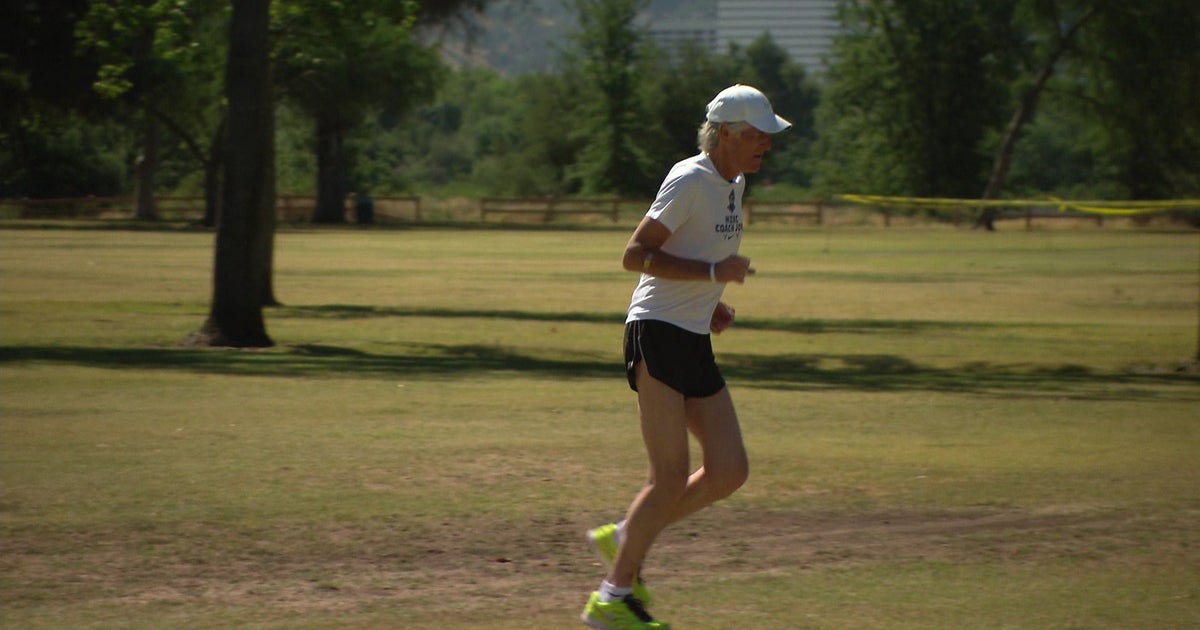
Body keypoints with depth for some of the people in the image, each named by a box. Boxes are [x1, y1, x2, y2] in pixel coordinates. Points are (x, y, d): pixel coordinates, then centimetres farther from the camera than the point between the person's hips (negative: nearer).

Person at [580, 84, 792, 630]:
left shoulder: (733, 185, 14)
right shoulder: (689, 181, -13)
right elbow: (634, 255, -17)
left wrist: (713, 302, 11)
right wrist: (714, 272, -22)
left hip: (695, 342, 9)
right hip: (657, 338, -9)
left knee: (730, 472, 0)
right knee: (672, 477, -12)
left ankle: (622, 539, 16)